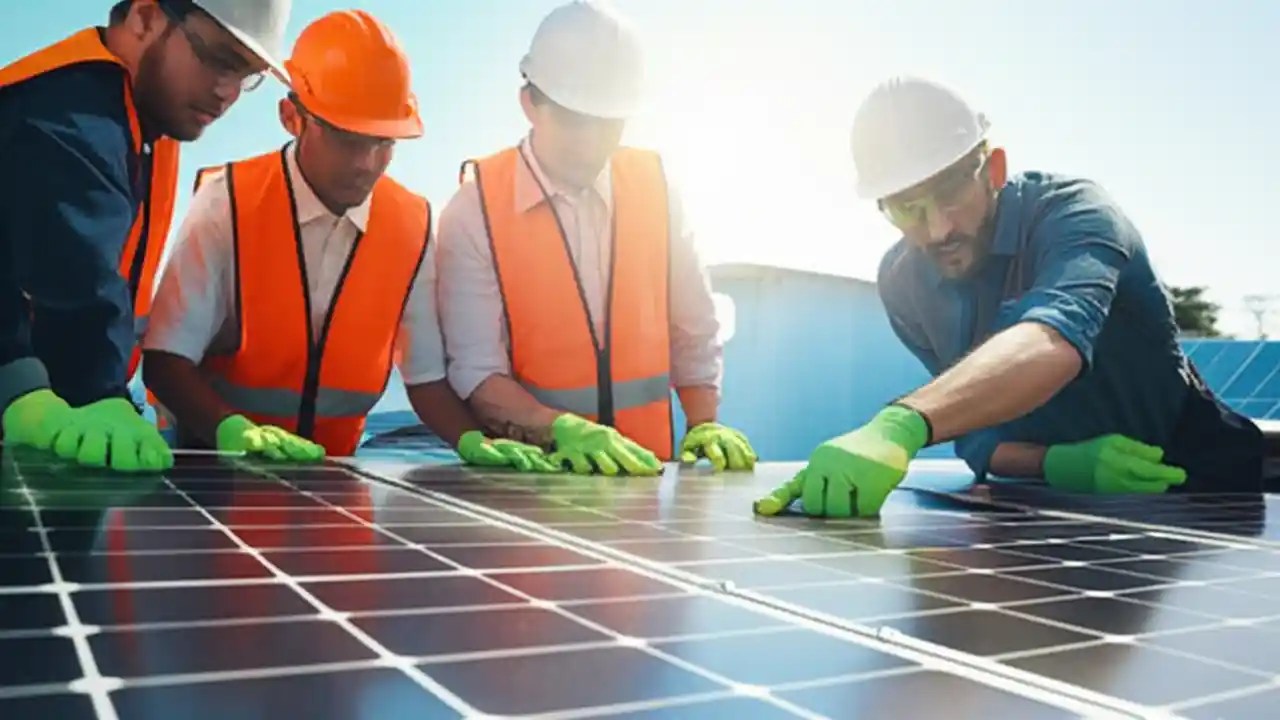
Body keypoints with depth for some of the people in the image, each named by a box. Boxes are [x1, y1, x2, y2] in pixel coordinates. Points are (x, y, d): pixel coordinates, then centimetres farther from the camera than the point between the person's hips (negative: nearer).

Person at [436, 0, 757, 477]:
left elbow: (694, 332, 7)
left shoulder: (655, 188, 0)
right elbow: (475, 371, -10)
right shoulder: (474, 210, -9)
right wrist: (563, 431, -23)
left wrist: (705, 426, -4)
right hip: (529, 475, 0)